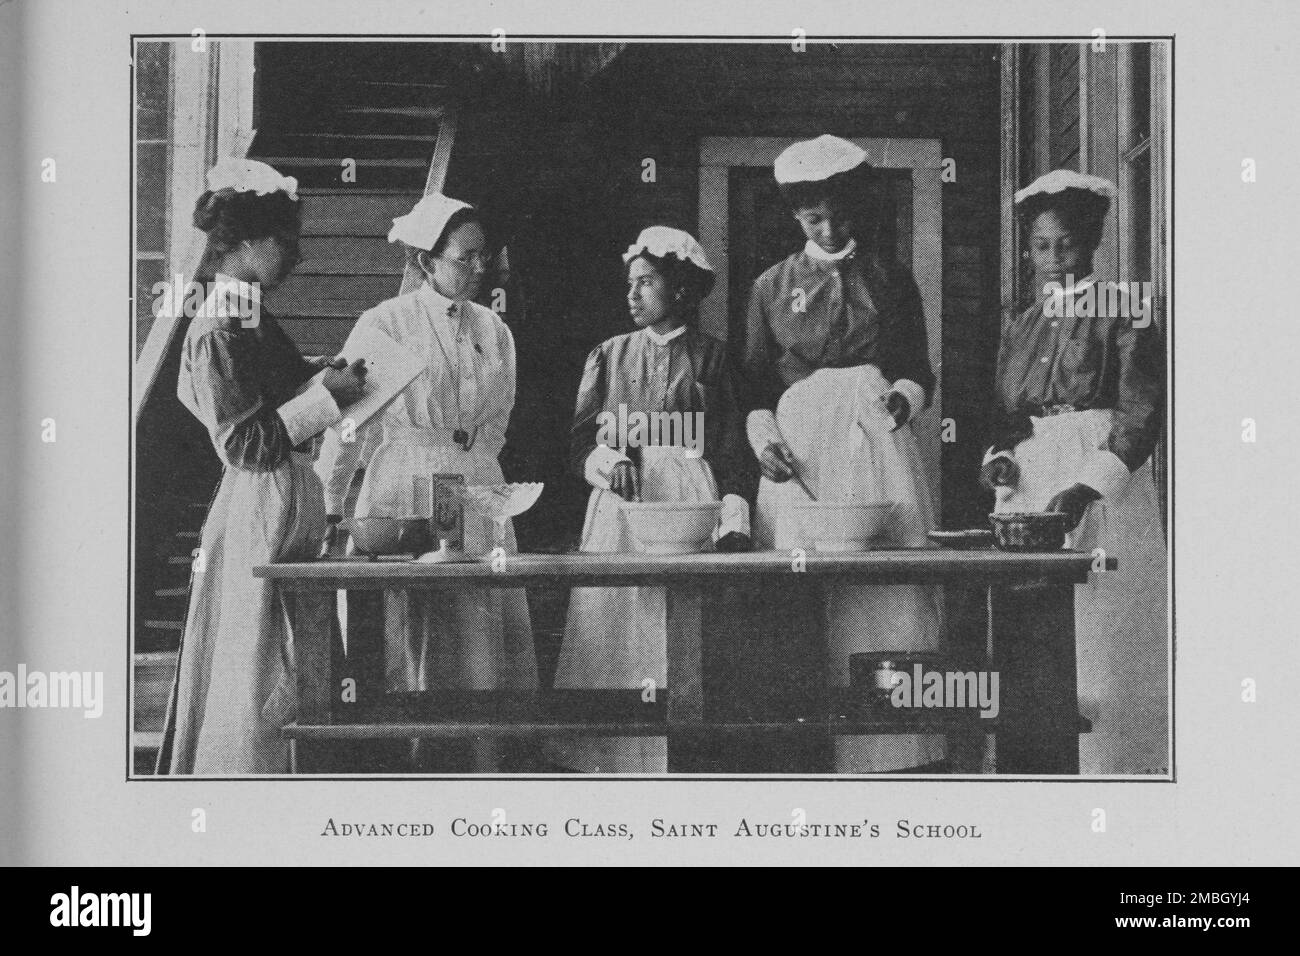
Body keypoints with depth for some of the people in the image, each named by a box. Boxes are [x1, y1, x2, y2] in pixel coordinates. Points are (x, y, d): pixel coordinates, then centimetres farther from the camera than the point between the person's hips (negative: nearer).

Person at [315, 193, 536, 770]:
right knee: (406, 650, -3)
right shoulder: (384, 325, -4)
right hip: (402, 498, -5)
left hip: (478, 500, 5)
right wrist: (330, 507, 3)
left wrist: (468, 471, 14)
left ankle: (481, 771, 6)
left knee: (483, 648, 1)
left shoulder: (494, 332, 10)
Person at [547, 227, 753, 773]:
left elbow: (732, 448, 5)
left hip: (692, 500, -2)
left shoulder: (709, 356, 9)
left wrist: (734, 519, -6)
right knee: (613, 620, -5)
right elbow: (580, 441, 8)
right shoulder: (609, 356, 13)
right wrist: (607, 462, -13)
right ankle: (610, 751, -3)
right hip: (620, 500, 2)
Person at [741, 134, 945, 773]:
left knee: (889, 597, -8)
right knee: (799, 598, -8)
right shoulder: (772, 288, 14)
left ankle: (898, 758, -7)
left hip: (877, 444, 0)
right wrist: (763, 438, -6)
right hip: (798, 450, 0)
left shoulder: (891, 281, 13)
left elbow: (920, 373, 13)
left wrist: (903, 397, -9)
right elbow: (756, 386, 13)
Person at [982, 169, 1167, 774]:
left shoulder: (1123, 315, 0)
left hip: (1102, 495, -5)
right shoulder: (1019, 328, 18)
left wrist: (1088, 486, -20)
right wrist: (999, 459, -1)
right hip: (1026, 495, 5)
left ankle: (1114, 768, -4)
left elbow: (1141, 414, -8)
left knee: (1102, 645, -7)